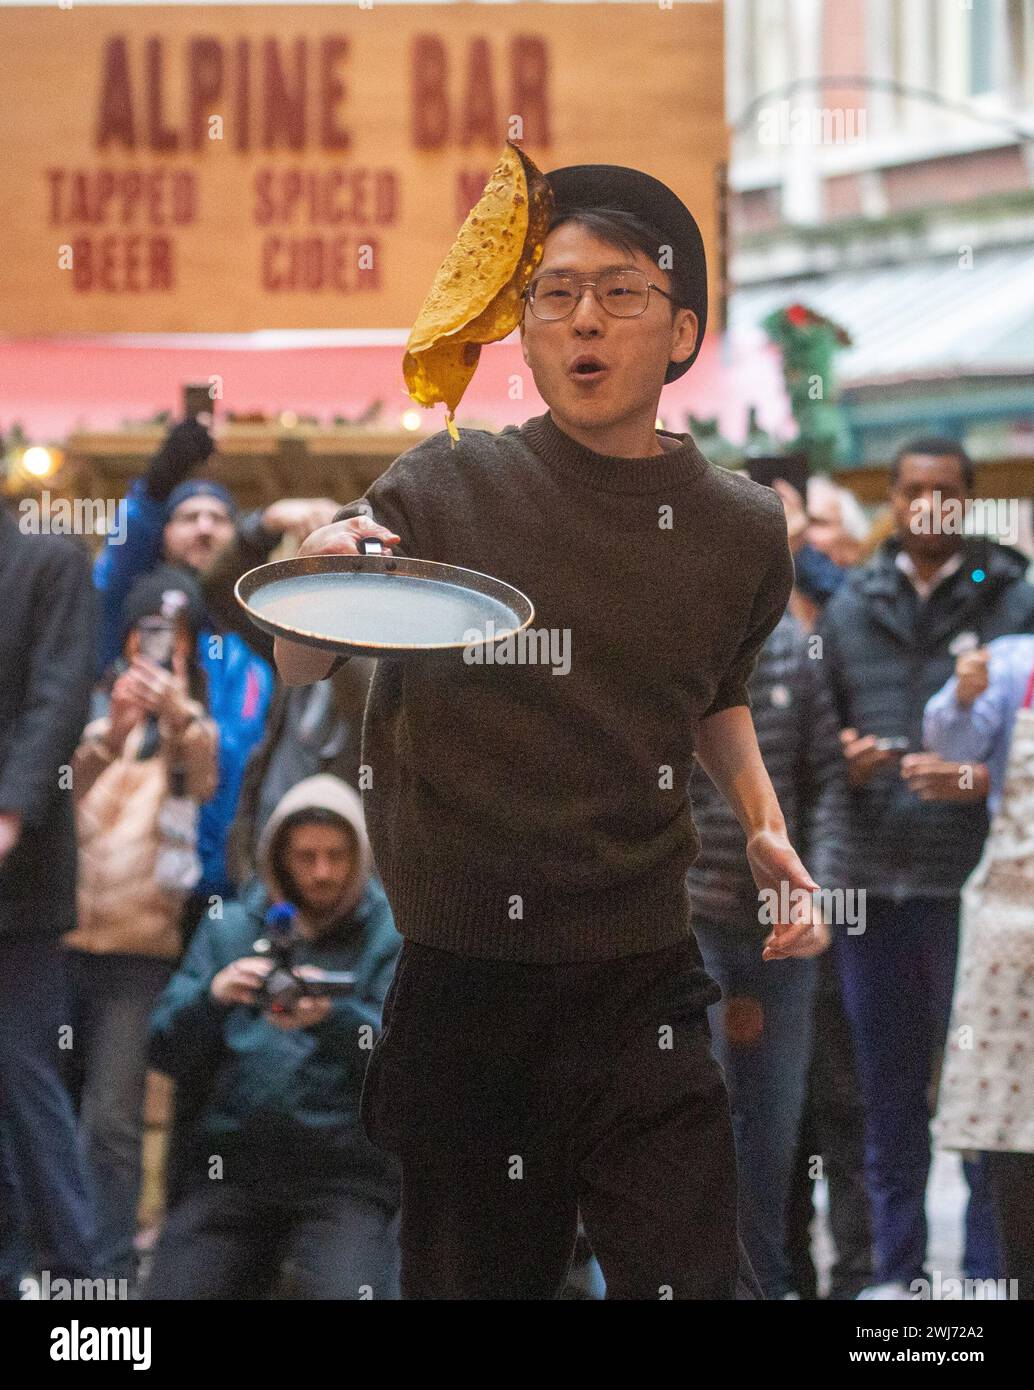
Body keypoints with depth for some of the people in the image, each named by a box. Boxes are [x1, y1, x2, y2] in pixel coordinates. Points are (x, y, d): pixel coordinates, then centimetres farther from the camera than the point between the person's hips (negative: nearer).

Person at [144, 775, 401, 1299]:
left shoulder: (392, 936, 6)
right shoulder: (230, 930, 16)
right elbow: (167, 1053, 8)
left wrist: (329, 1018, -28)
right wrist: (213, 997, -12)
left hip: (348, 1171, -3)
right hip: (232, 1169, 3)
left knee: (342, 1291, -27)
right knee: (171, 1293, -13)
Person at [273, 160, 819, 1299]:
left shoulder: (739, 529, 6)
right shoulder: (447, 488, -1)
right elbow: (302, 675, -5)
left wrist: (764, 829, 7)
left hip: (638, 991, 1)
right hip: (460, 982, -1)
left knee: (691, 1283, -6)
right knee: (475, 1280, 10)